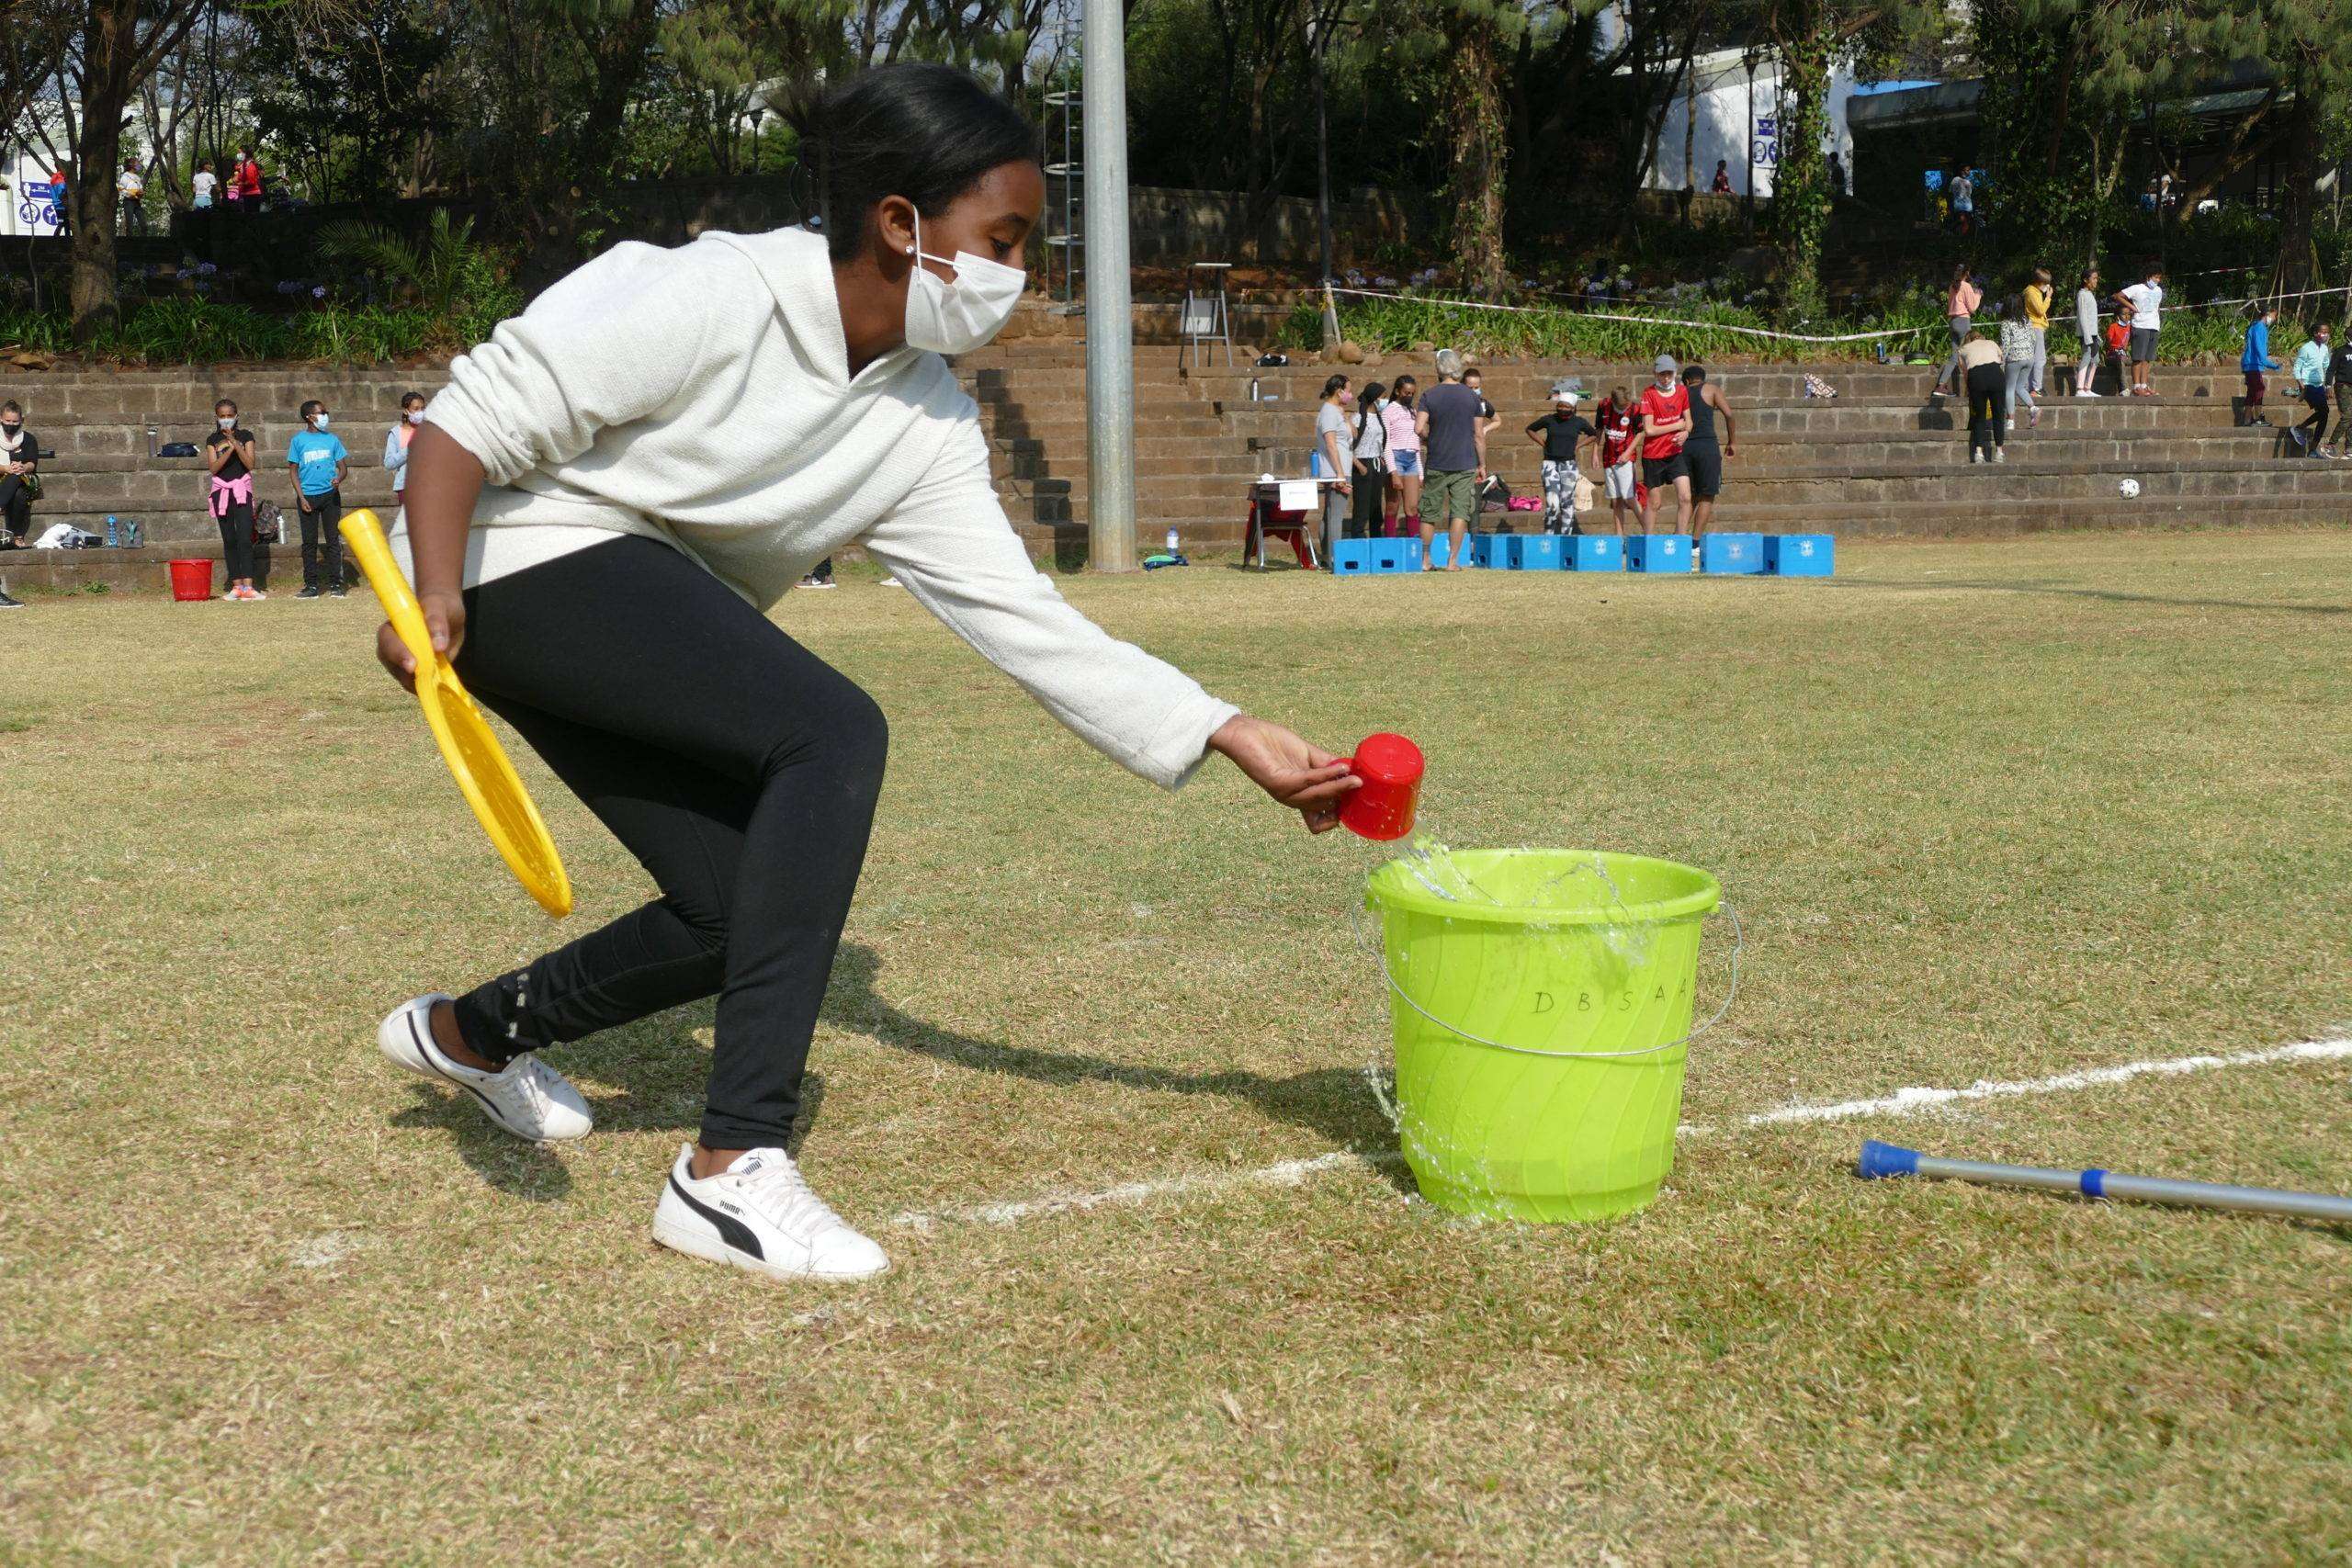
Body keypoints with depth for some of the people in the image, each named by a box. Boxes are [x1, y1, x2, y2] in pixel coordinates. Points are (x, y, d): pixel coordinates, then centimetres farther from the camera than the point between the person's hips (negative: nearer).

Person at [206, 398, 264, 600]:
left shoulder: (245, 436, 4)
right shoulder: (213, 440, 8)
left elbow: (251, 464, -5)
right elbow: (213, 467, -4)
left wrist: (235, 443, -15)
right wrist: (230, 448, -15)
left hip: (242, 489, -2)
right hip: (221, 490, 2)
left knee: (245, 538, -13)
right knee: (229, 540, 3)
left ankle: (248, 586, -19)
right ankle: (236, 585, 6)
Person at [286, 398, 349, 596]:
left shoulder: (332, 439, 7)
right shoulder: (298, 441, 3)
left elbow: (343, 467, 9)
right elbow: (293, 470, 4)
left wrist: (339, 478, -14)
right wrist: (301, 497, -6)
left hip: (330, 495, 1)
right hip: (308, 496, -1)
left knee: (334, 539, 0)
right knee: (309, 542, 3)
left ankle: (335, 584, 4)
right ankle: (311, 585, 8)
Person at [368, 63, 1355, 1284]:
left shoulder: (928, 425, 0)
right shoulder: (711, 300, -21)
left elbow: (1021, 619, -5)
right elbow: (472, 416, -18)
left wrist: (1242, 742, -11)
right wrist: (433, 591, -33)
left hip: (633, 635, 8)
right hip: (521, 561, -8)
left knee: (742, 910, 2)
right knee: (832, 731, -26)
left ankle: (469, 1032, 29)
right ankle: (731, 1172, -24)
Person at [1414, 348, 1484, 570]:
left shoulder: (1429, 396, -3)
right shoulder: (1472, 397, 1)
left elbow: (1419, 428, -13)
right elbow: (1479, 435, 1)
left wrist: (1430, 438, 8)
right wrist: (1482, 464, 9)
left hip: (1436, 464, 0)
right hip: (1465, 464, 0)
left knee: (1429, 514, 10)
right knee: (1459, 512, 1)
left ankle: (1426, 560, 16)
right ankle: (1453, 560, -4)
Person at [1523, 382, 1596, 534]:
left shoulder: (1579, 422, 2)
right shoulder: (1549, 419, 0)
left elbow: (1594, 435, 18)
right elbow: (1530, 429, 16)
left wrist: (1578, 445, 7)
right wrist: (1543, 444, 6)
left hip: (1569, 465, 1)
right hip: (1550, 464, -1)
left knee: (1567, 504, 4)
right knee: (1552, 504, -13)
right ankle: (1548, 535, 2)